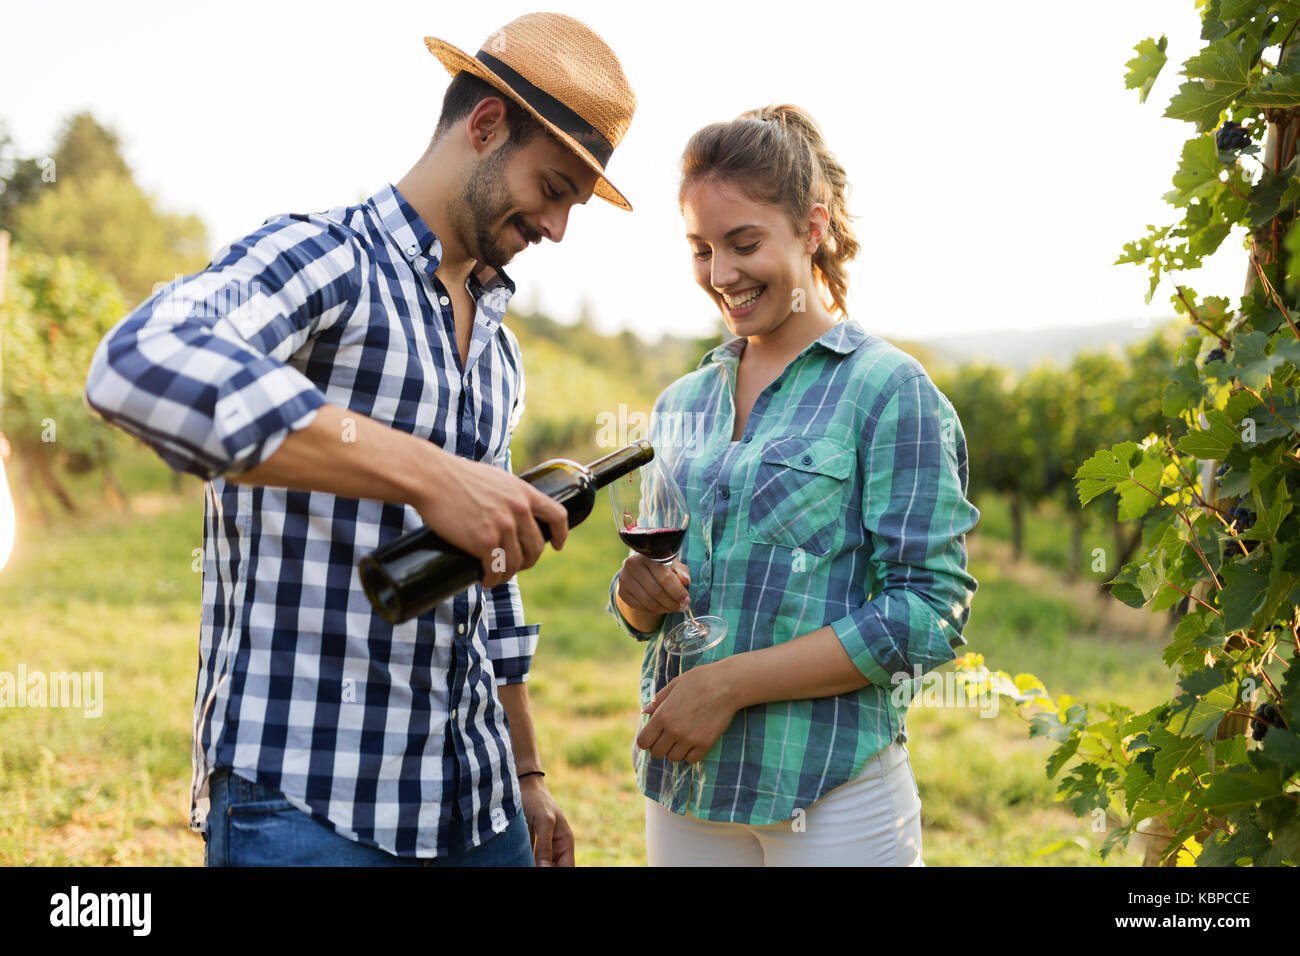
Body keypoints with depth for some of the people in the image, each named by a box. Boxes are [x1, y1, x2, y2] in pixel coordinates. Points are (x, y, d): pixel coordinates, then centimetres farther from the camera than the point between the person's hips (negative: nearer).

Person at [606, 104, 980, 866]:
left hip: (833, 795, -5)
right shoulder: (682, 404, 11)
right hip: (682, 786, 5)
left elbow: (929, 611, -13)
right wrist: (638, 596, -8)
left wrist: (732, 682, -16)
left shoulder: (889, 389, -6)